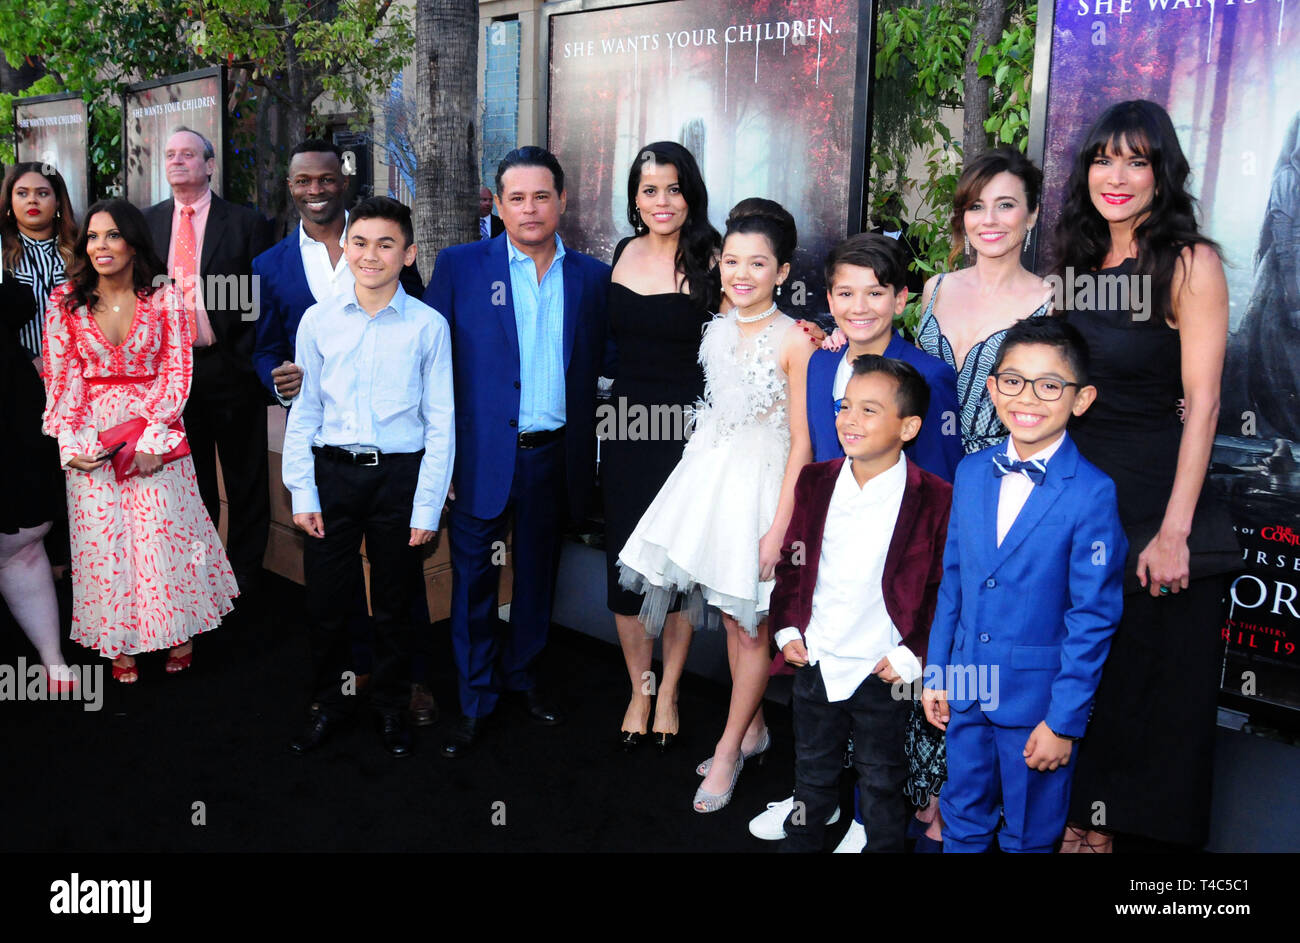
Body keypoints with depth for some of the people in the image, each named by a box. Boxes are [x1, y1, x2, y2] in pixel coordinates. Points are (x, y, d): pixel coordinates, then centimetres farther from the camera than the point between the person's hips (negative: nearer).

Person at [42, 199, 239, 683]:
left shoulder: (165, 298, -1)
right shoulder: (65, 302, 2)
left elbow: (176, 372, -3)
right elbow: (61, 377, 3)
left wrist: (151, 435, -12)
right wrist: (70, 441, -7)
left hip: (155, 429, -1)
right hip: (92, 434, 2)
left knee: (164, 529, -1)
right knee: (102, 534, 2)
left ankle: (178, 630, 17)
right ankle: (120, 642, 15)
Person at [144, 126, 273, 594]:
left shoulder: (246, 223, -2)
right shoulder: (147, 222, 9)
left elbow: (260, 299, -5)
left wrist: (245, 359, -12)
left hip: (229, 367, -3)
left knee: (245, 481, 7)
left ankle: (243, 574, 21)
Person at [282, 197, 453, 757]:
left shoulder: (428, 326, -3)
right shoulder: (318, 321, 3)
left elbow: (440, 423, -2)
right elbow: (303, 411, 6)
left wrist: (427, 508, -6)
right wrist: (303, 494, 0)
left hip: (399, 474, -1)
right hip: (332, 473, 2)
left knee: (394, 605, 11)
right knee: (324, 600, 8)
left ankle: (391, 708, 31)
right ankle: (332, 701, 32)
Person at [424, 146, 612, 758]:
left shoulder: (592, 278, 4)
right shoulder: (459, 266, -2)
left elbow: (597, 369, 7)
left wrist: (588, 460, 0)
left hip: (554, 458, 3)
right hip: (481, 458, -2)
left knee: (538, 576, 17)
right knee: (474, 581, 7)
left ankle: (520, 672, 38)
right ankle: (474, 702, 23)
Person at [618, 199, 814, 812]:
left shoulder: (794, 341, -16)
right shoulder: (718, 327, 3)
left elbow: (803, 439, -15)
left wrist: (779, 526, -17)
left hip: (762, 483, -6)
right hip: (712, 474, 6)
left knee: (752, 626, 8)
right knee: (730, 617, 15)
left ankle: (728, 749, 22)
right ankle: (753, 729, 34)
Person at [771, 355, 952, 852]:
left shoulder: (934, 499, -14)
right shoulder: (815, 481, -1)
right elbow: (791, 562, 9)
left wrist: (914, 654, -12)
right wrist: (786, 627, 2)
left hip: (882, 674, -3)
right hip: (814, 663, 4)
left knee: (881, 784, 16)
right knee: (812, 775, 22)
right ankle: (800, 843, 42)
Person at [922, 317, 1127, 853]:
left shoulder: (1093, 493, -16)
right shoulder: (971, 473, 0)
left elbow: (1094, 617, -13)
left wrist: (1064, 720, -12)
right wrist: (936, 672, 8)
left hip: (1039, 697, -4)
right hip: (967, 688, 4)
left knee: (1030, 833, 15)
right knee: (962, 820, 19)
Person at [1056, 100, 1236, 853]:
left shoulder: (1191, 263, -10)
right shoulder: (1077, 261, 9)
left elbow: (1201, 401, -15)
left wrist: (1175, 530, -20)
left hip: (1152, 500, -6)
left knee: (1148, 679, 8)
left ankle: (1108, 822, 26)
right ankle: (1084, 818, 33)